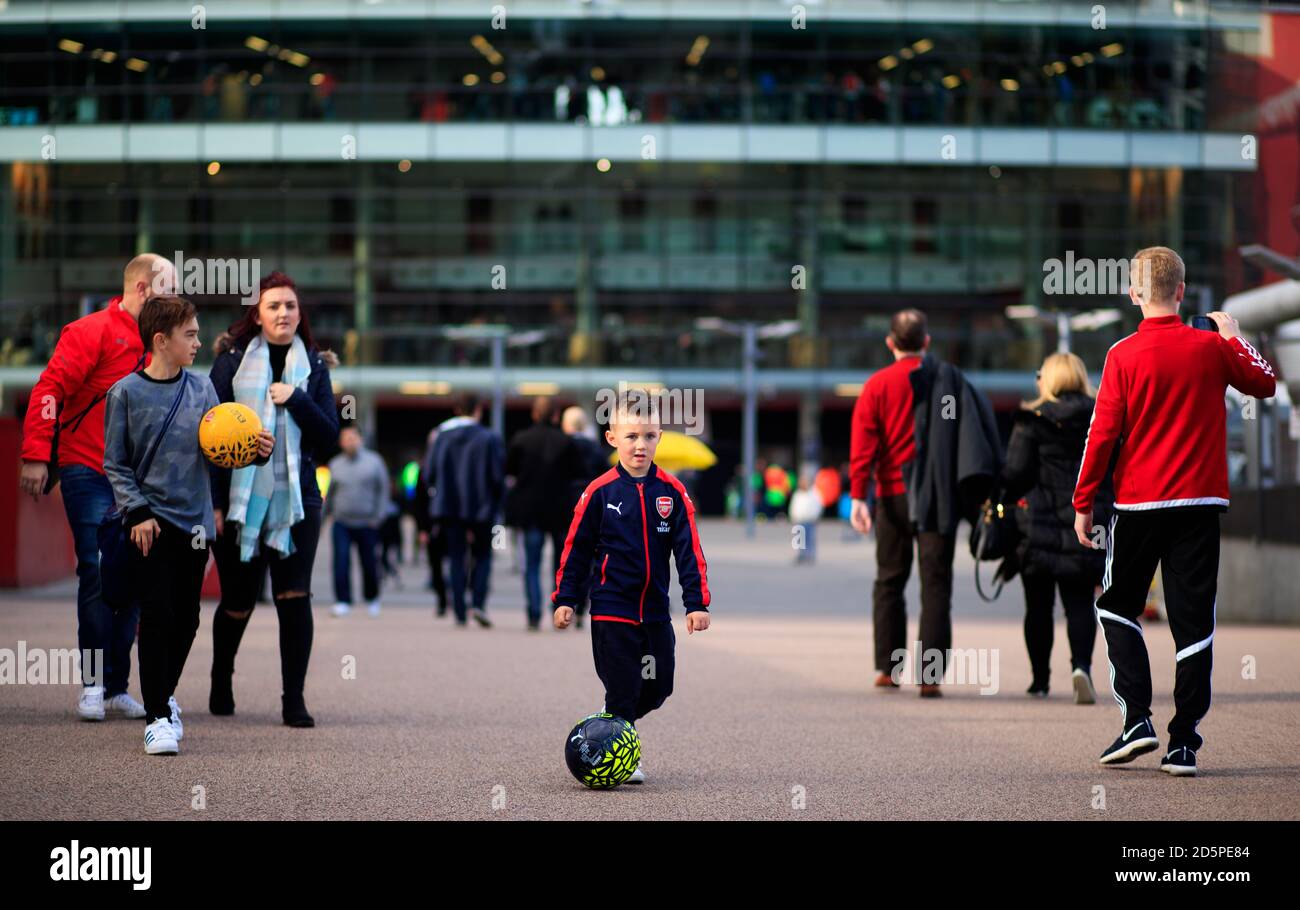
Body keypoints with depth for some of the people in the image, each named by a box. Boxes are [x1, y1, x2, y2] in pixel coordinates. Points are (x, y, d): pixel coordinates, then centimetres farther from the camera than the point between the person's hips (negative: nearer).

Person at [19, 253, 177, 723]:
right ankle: (94, 684, -1)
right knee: (98, 572, -11)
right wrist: (37, 455, -20)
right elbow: (50, 389, -13)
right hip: (88, 474, -7)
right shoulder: (94, 331, -7)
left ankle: (117, 688, 11)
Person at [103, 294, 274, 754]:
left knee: (186, 618, 10)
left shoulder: (202, 389, 7)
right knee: (157, 616, -10)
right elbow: (116, 464, -1)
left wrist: (254, 450, -15)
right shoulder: (125, 393, -3)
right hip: (150, 524, -4)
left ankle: (164, 694, 31)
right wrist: (138, 512, -11)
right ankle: (157, 717, -5)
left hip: (194, 521, 4)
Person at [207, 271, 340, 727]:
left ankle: (294, 701, -6)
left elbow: (329, 436, 3)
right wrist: (213, 502, -6)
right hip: (240, 501, -1)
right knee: (237, 602, 9)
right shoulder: (232, 361, 1)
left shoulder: (314, 366, 7)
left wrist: (297, 399, -13)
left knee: (294, 597, -10)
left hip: (296, 501, 1)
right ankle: (221, 684, 34)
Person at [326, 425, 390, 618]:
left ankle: (372, 599, 26)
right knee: (341, 561, -11)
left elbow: (383, 490, 4)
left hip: (367, 523, -1)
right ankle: (343, 601, -7)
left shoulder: (374, 461, 3)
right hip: (342, 522, 1)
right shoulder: (335, 464, 8)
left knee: (369, 564, 6)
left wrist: (379, 516, -3)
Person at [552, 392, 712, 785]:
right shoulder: (600, 492, -7)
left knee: (658, 687, 10)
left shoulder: (672, 492, -1)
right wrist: (565, 599, 0)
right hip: (611, 611, -4)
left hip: (655, 611, 4)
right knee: (623, 689, -2)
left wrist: (696, 602, -4)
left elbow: (689, 550, 0)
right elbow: (576, 548, 0)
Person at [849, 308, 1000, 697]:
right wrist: (988, 487, 5)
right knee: (935, 584, 0)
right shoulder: (951, 379, 4)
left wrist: (858, 496, -10)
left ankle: (887, 667, 12)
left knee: (889, 581, 14)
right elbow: (982, 426, 1)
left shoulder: (877, 385, 0)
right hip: (940, 498, 0)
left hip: (893, 496, 0)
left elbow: (862, 445, -8)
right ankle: (930, 673, -9)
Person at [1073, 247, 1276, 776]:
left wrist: (1083, 504, 0)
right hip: (1201, 503, 2)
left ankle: (1137, 718, 0)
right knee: (1193, 619, 4)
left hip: (1139, 502, -2)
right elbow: (1265, 384, 16)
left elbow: (1103, 434, -8)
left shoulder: (1123, 355, -8)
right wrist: (1233, 336, 29)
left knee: (1117, 606, 14)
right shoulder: (1213, 348, -1)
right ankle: (1184, 742, 1)